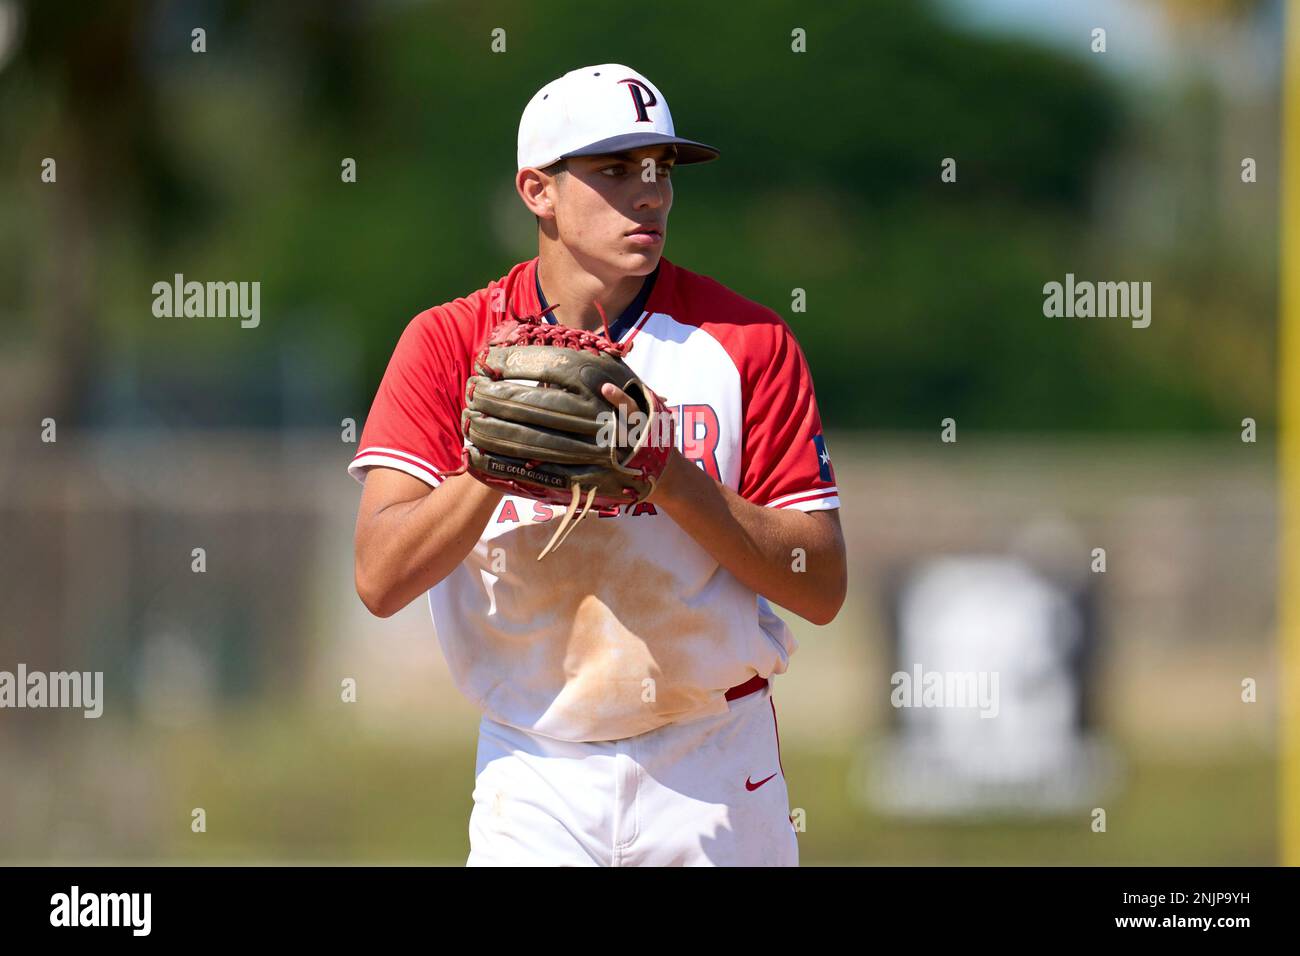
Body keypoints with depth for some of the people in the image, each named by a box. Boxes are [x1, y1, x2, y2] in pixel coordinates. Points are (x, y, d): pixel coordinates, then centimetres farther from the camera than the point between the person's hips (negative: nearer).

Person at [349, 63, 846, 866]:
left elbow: (822, 589, -6)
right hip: (536, 784, 0)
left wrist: (670, 475, -18)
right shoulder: (451, 343, 0)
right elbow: (381, 579, -11)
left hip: (716, 777, 0)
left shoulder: (748, 341, -1)